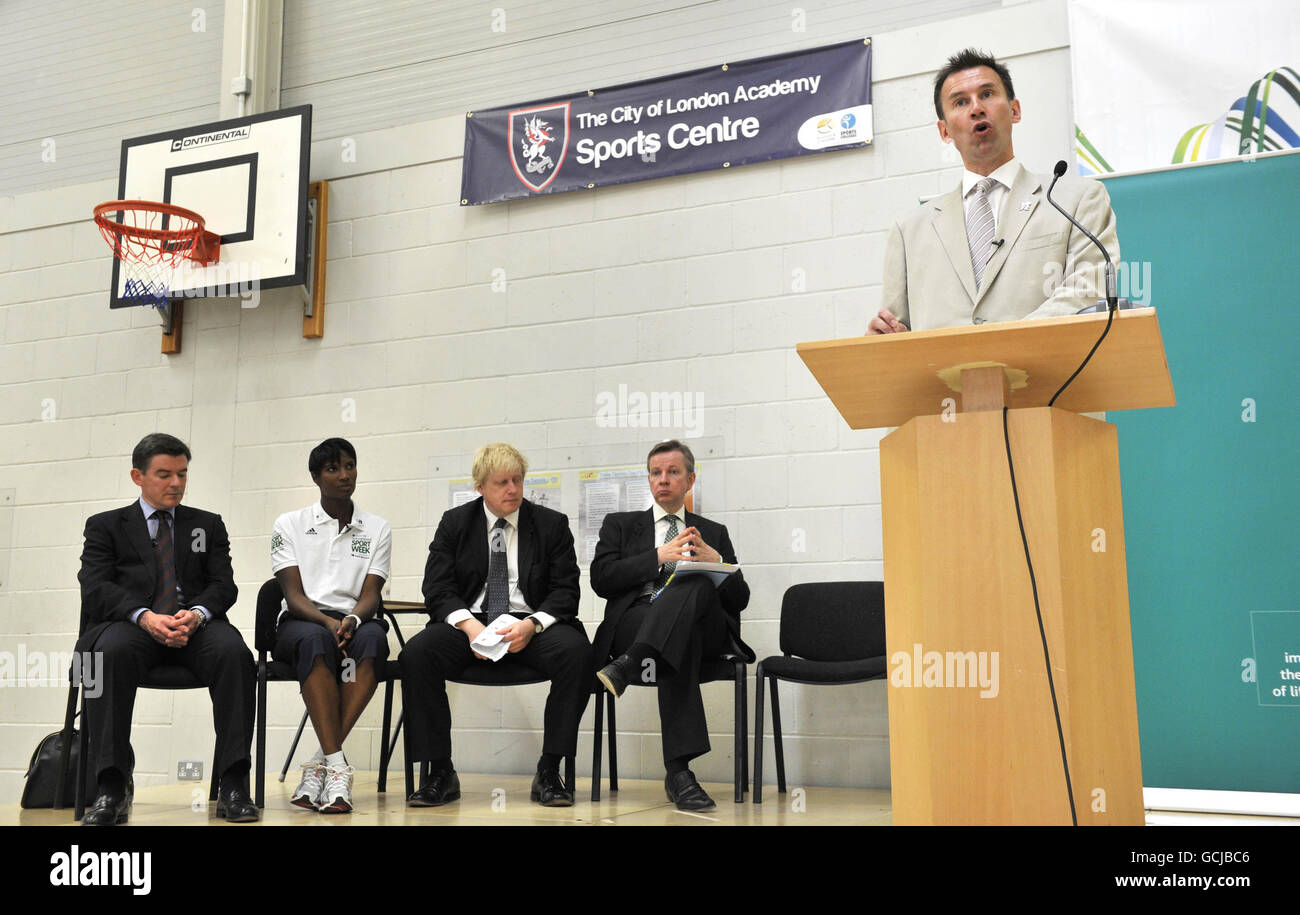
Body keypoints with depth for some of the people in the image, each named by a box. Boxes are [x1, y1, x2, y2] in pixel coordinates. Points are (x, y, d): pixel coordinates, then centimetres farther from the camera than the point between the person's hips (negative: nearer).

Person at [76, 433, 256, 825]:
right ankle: (111, 788, -32)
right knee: (111, 653, -36)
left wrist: (197, 613, -14)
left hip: (196, 627, 1)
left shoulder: (208, 525, 23)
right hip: (132, 626, -1)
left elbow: (223, 585, 11)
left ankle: (233, 785, -31)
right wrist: (144, 616, -18)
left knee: (234, 652, -32)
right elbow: (96, 586, 2)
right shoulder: (105, 525, 19)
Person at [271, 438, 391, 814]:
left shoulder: (377, 528, 12)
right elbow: (294, 596, -2)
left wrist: (352, 620, -22)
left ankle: (321, 762, -34)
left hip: (354, 623, 1)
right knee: (316, 639, -38)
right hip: (300, 624, -1)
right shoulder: (290, 524, 8)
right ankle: (337, 766, -40)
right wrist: (328, 622, -22)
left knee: (372, 637, -36)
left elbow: (370, 596, 2)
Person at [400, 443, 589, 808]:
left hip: (531, 623, 0)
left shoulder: (552, 524, 8)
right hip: (470, 621, 1)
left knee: (576, 651, -32)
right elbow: (438, 589, 1)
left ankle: (549, 771, -21)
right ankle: (440, 773, -18)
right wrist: (469, 625, -19)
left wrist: (532, 625, -20)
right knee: (416, 652, -29)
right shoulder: (454, 522, 10)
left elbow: (566, 590, 1)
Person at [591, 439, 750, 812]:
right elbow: (601, 579, 4)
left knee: (697, 583, -36)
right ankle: (679, 770, -45)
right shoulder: (620, 524, 25)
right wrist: (659, 556, -7)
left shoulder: (714, 534, 28)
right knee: (682, 639, -39)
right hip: (633, 623, -1)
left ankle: (629, 666, -50)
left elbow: (739, 599, 17)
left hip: (703, 625, 1)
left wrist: (716, 561, -4)